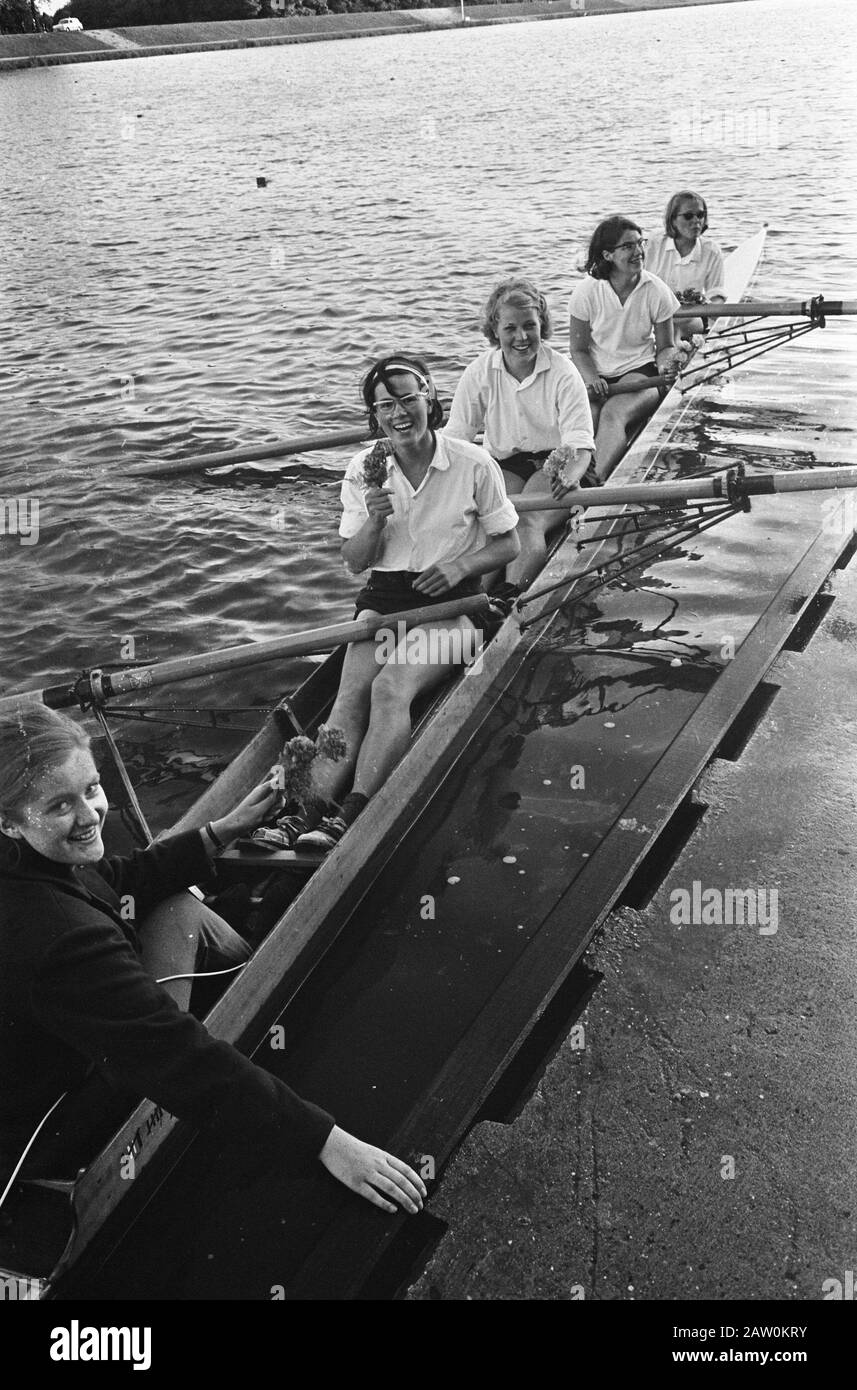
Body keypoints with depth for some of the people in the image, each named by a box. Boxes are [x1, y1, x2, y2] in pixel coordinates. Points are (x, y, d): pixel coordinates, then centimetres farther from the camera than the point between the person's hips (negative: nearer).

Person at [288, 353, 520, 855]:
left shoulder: (474, 464, -5)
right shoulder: (364, 470, 3)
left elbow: (509, 545, 3)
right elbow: (356, 563, 5)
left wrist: (460, 565, -15)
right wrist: (373, 520, -16)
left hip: (452, 601, -3)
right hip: (385, 595, 3)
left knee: (391, 688, -28)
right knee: (353, 690, -23)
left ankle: (349, 819, -35)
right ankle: (314, 807, -33)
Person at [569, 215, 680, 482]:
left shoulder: (657, 291, -2)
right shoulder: (586, 291, -4)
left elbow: (666, 347, 8)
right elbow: (578, 350, 3)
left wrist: (666, 364, -16)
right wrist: (591, 378, -17)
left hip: (640, 372, -2)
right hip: (596, 375, 2)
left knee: (612, 414, -33)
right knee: (586, 417, -31)